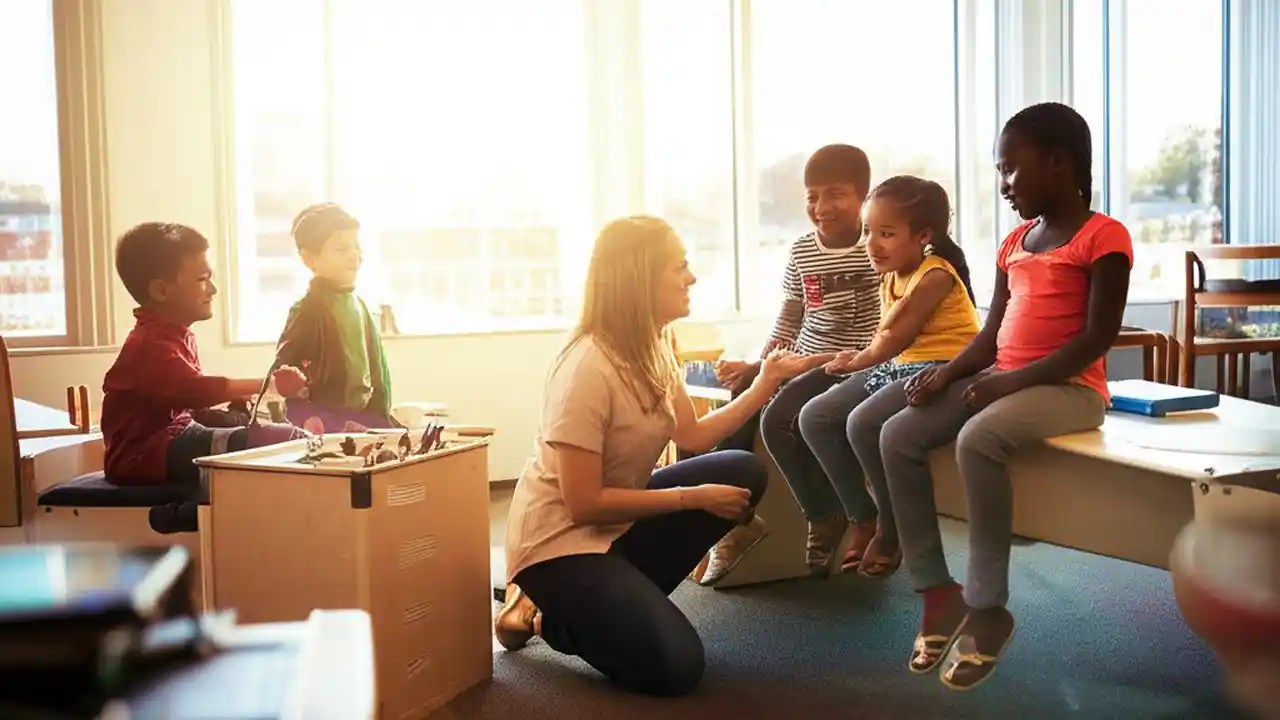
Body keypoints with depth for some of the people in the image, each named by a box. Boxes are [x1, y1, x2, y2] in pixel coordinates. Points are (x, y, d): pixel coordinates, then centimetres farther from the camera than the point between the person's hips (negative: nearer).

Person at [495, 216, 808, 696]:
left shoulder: (652, 346, 0)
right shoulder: (589, 369, -26)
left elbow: (693, 436, 9)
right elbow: (583, 504, -24)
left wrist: (764, 385, 0)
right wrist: (694, 498, -20)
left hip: (616, 521, 9)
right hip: (560, 539, -9)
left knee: (743, 472, -6)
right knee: (675, 665, -19)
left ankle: (625, 601, 3)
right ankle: (545, 616, 4)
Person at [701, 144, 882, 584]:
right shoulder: (801, 251, 7)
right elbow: (788, 321, 13)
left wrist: (834, 360, -22)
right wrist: (758, 366, -1)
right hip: (799, 363, 6)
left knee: (778, 420, -25)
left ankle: (827, 519, -4)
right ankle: (735, 520, 1)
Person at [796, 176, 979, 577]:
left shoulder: (935, 276, -14)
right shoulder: (890, 277, 12)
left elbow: (893, 337, -15)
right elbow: (887, 340, 12)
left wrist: (858, 362, 0)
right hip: (899, 367, 9)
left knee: (863, 423, -30)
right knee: (814, 418, -4)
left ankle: (892, 531, -9)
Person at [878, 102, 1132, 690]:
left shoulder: (1104, 237, -7)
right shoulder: (1014, 244, 17)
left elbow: (1098, 337, -15)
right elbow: (992, 334, 15)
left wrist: (1014, 380, -21)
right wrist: (946, 374, -4)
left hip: (1069, 388, -8)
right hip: (1001, 380, 8)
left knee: (978, 439, -36)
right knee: (897, 436, -11)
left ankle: (986, 607, -22)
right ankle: (937, 591, -6)